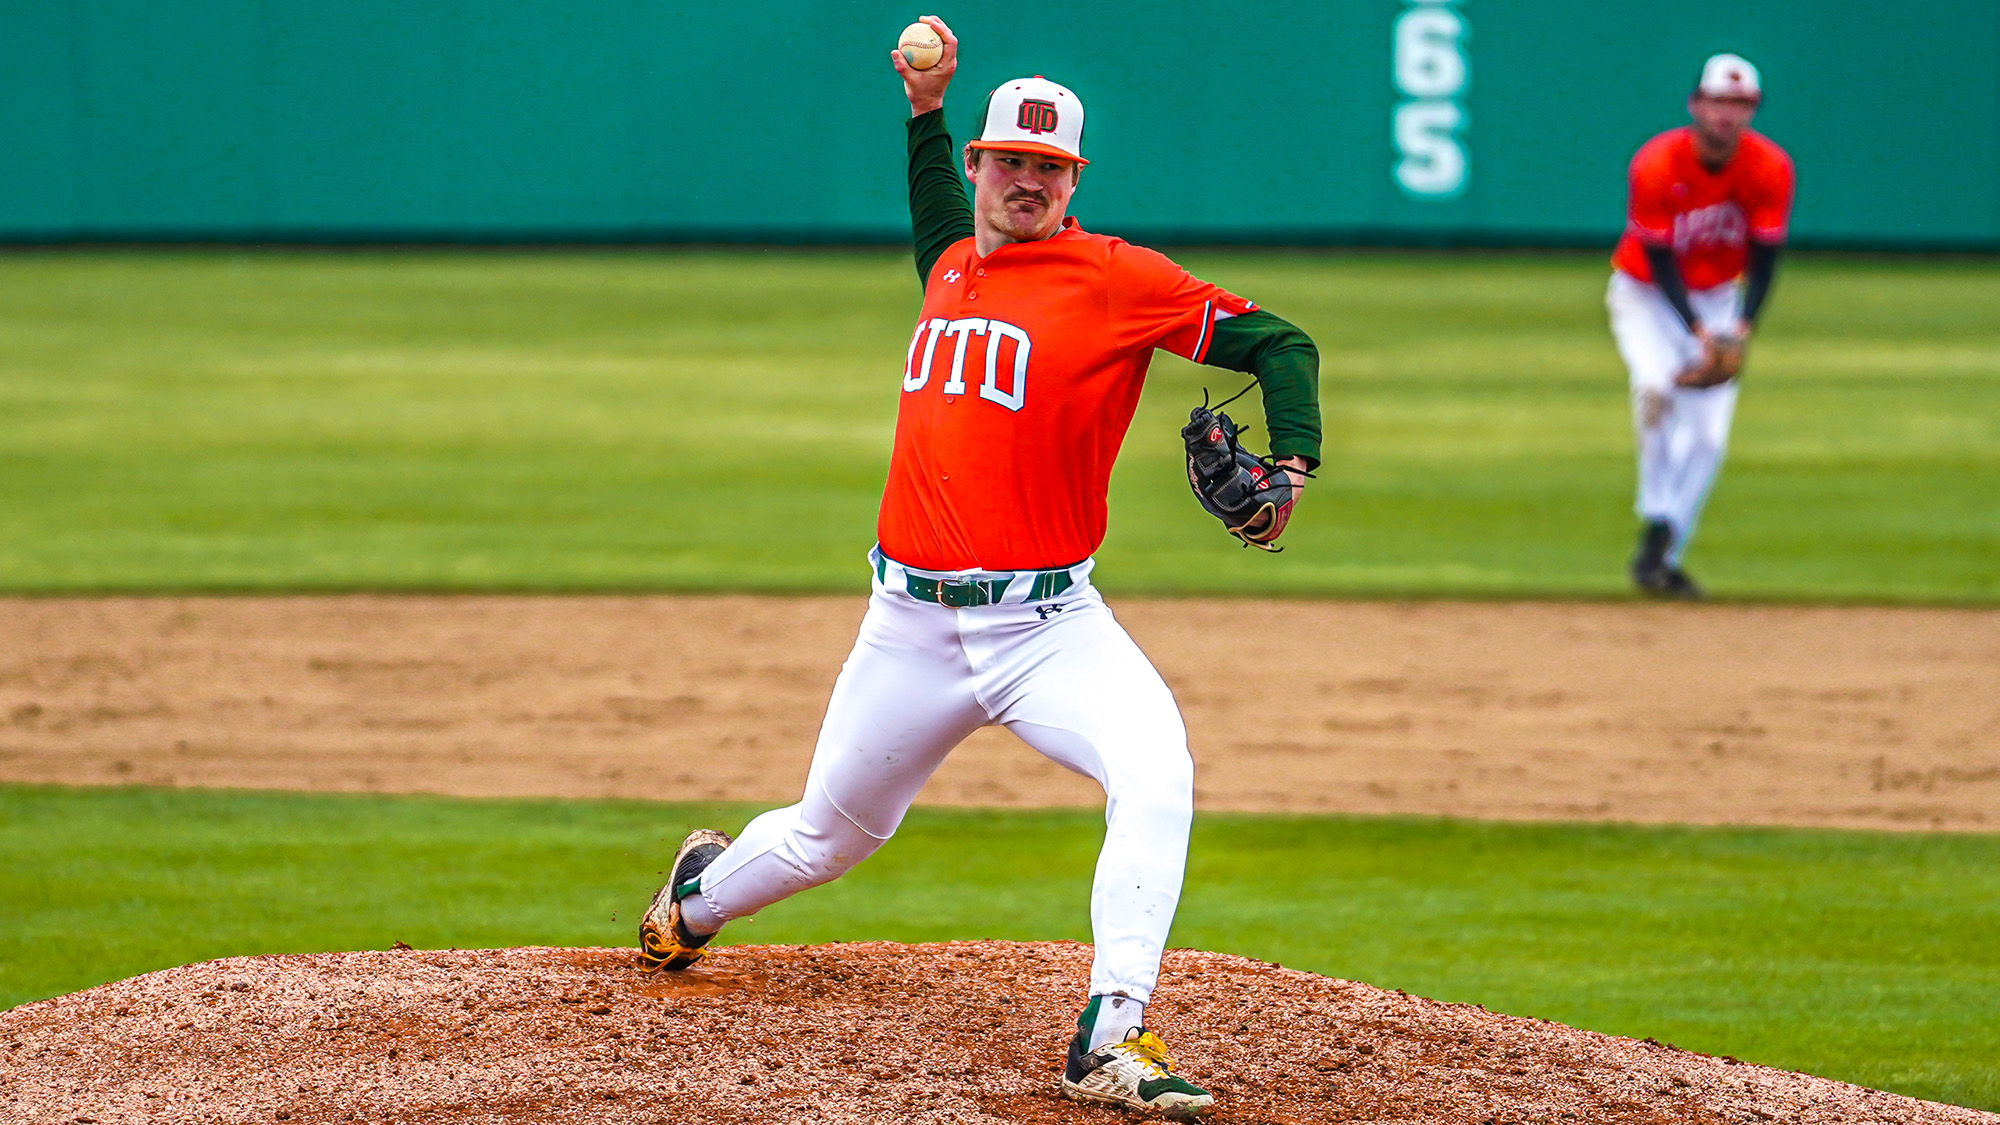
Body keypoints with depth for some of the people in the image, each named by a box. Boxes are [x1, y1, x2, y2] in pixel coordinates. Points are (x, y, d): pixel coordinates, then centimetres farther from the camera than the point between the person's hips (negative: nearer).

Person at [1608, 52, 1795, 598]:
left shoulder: (1769, 169, -17)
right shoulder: (1655, 166, -25)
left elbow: (1764, 260, -12)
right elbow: (1659, 262, -23)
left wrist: (1738, 335, -26)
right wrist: (1701, 334, -33)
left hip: (1719, 299, 3)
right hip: (1647, 293, -3)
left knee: (1708, 434, -6)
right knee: (1656, 385, -30)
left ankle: (1665, 557, 4)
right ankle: (1655, 527, -22)